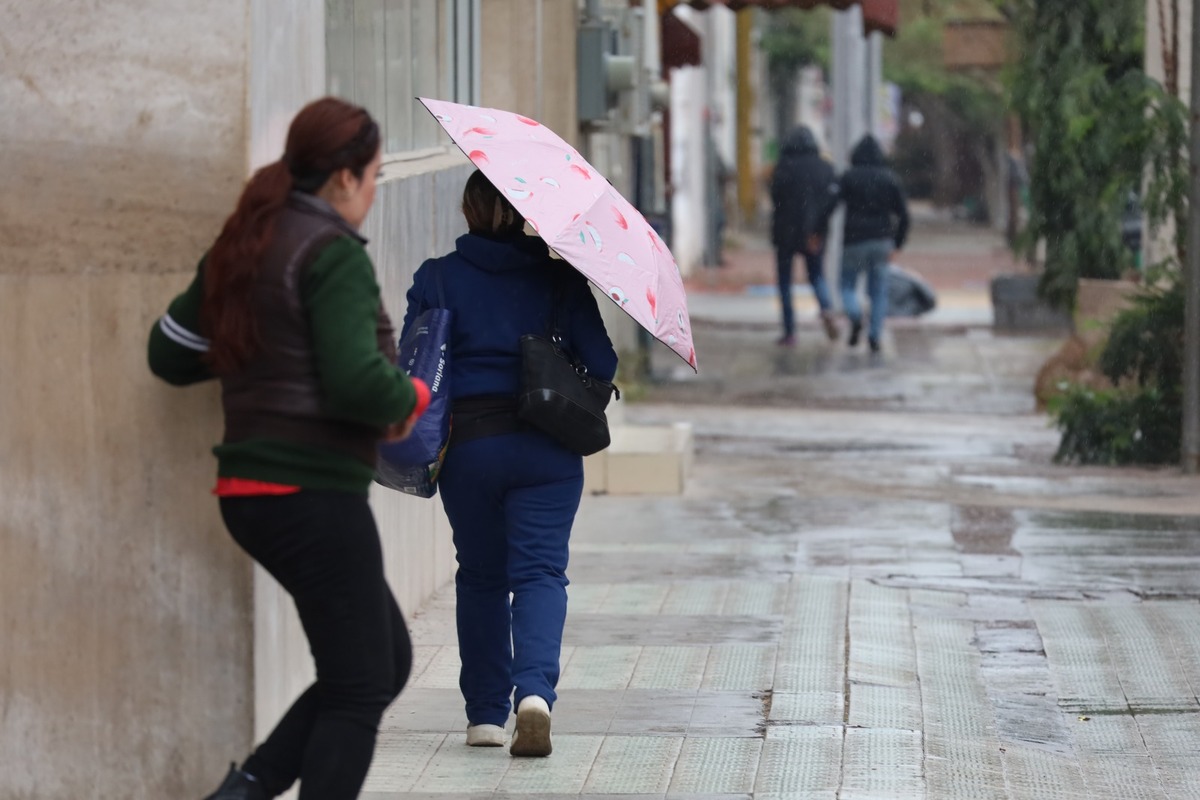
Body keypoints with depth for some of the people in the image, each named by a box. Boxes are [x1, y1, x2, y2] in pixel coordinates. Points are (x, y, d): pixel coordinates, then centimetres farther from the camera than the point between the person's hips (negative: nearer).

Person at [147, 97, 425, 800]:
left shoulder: (242, 248, 11)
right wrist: (407, 398, -4)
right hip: (315, 493, -9)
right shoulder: (331, 253, -14)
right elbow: (356, 381, -24)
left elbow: (169, 353, 19)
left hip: (252, 493, 9)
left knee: (389, 661, 18)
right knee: (359, 688, 1)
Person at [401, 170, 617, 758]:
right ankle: (534, 689, -25)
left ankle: (485, 714, 16)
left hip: (466, 446, 1)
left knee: (481, 577, 15)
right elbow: (601, 365, -2)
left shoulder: (436, 278, -1)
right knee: (539, 571, -1)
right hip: (545, 448, -1)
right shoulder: (558, 280, 0)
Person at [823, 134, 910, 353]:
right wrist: (897, 244, 10)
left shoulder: (848, 177, -3)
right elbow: (903, 214, 3)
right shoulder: (890, 178, 6)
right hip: (882, 240, 2)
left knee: (847, 283, 10)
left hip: (854, 239, -2)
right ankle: (875, 335, -1)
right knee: (879, 289, 8)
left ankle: (855, 316, -18)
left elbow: (831, 205, -13)